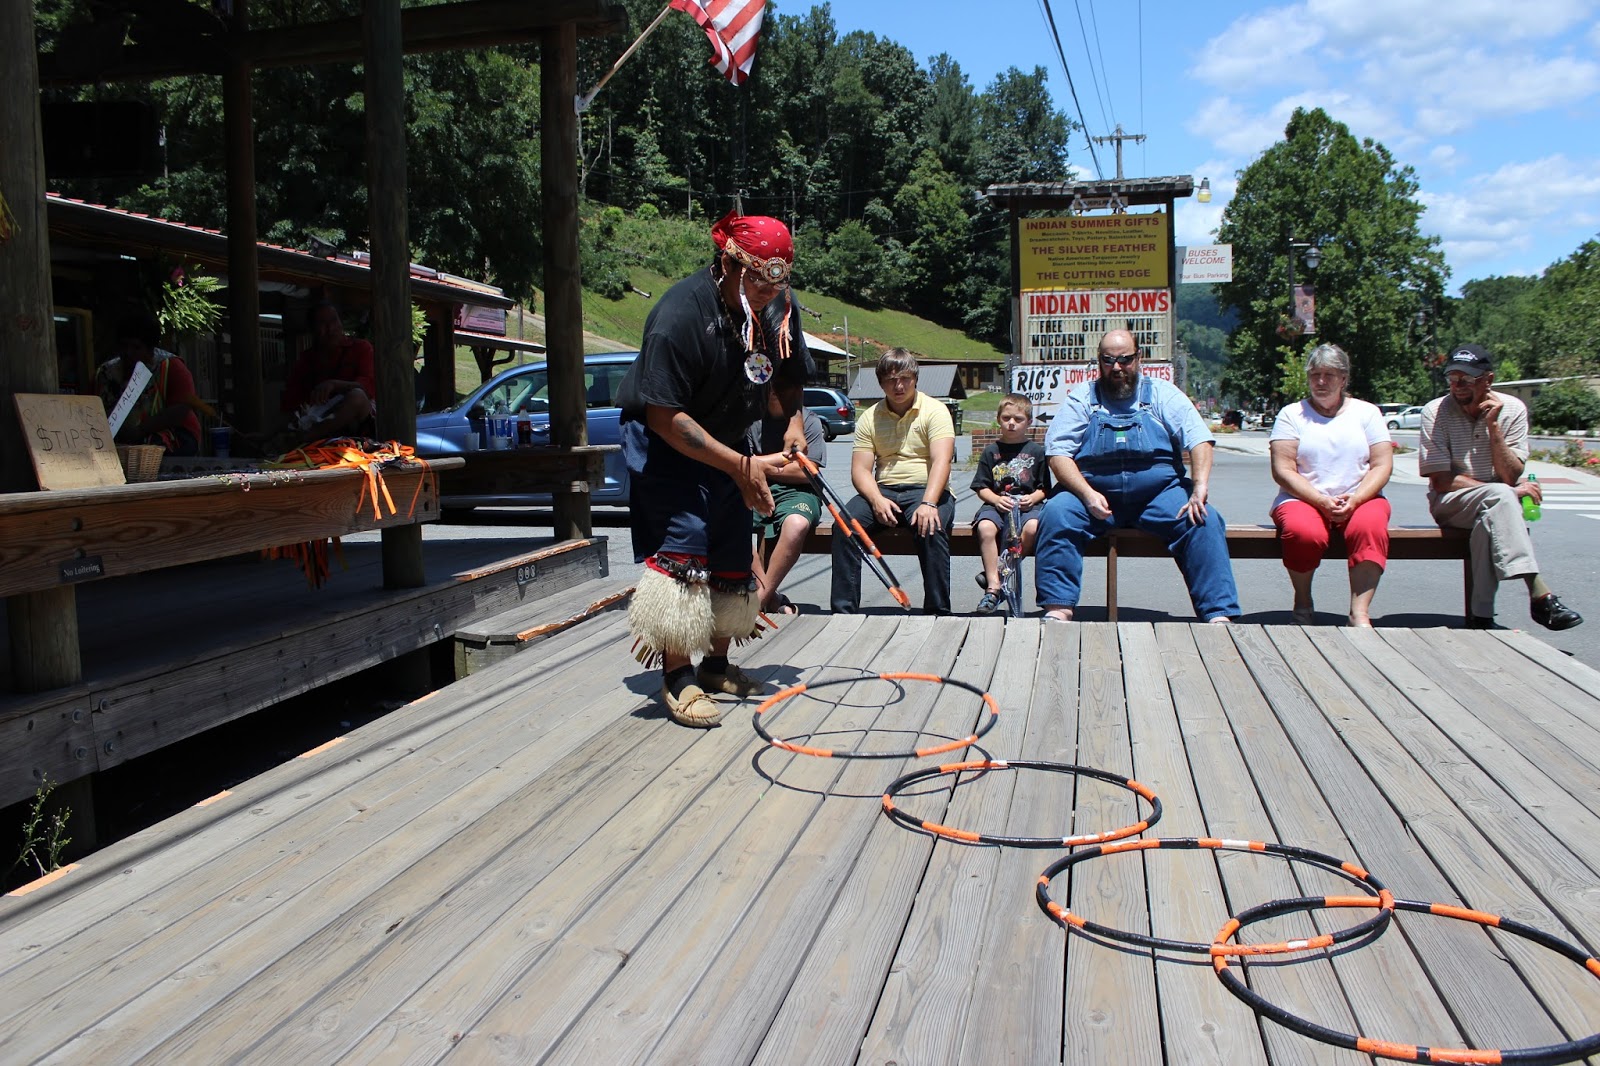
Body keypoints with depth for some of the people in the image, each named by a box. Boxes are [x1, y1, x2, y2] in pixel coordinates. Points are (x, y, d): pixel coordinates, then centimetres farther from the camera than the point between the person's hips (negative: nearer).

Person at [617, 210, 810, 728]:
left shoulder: (777, 310, -7)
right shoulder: (681, 315, -28)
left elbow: (789, 380, 13)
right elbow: (665, 417, -28)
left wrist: (794, 426, -5)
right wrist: (741, 466, -28)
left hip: (729, 448, 7)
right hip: (666, 447, -7)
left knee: (733, 557, 9)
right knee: (681, 551, -17)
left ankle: (716, 665, 25)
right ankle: (677, 676, -7)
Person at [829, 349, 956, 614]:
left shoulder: (934, 410, 1)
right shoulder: (870, 417, 10)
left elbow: (941, 461, -13)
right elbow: (860, 469, 2)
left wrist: (928, 503, -30)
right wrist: (877, 500, -19)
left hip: (926, 490, -3)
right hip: (883, 491, 3)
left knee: (931, 528, -35)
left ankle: (938, 612, -25)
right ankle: (843, 611, -21)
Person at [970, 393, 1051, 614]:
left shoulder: (1037, 451, 11)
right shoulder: (991, 451, 13)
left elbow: (1044, 488, 10)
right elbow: (981, 488, 9)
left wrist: (1032, 498, -10)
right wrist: (997, 499, -10)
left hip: (1027, 506, 0)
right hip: (996, 504, 1)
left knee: (1032, 527, -35)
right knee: (985, 527, -33)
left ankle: (1001, 571, -19)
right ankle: (994, 586, -30)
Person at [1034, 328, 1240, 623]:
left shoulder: (1162, 394, 9)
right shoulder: (1082, 397, 9)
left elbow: (1199, 439, -1)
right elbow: (1058, 453, 0)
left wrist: (1199, 489, -19)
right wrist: (1087, 494, -17)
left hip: (1160, 493, 1)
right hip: (1095, 493, 0)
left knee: (1204, 522, -24)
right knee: (1056, 513, -27)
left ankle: (1219, 615, -22)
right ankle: (1058, 610, -28)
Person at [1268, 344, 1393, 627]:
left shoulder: (1367, 412, 13)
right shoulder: (1291, 414, 9)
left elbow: (1382, 466, 4)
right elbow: (1282, 470, -3)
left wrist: (1354, 500, -15)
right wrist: (1323, 502, -16)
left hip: (1360, 500, 1)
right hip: (1303, 499, -1)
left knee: (1370, 526, -33)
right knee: (1304, 532, -34)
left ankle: (1360, 614, -34)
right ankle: (1303, 604, -9)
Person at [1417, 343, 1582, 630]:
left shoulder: (1512, 409, -4)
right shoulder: (1435, 412, -10)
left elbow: (1510, 477, -11)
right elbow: (1441, 481, -14)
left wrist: (1493, 425, -20)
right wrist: (1507, 493, -19)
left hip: (1493, 506, 4)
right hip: (1450, 504, -4)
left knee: (1489, 520, -32)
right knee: (1499, 497, -34)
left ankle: (1482, 616, -28)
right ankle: (1539, 595, -44)